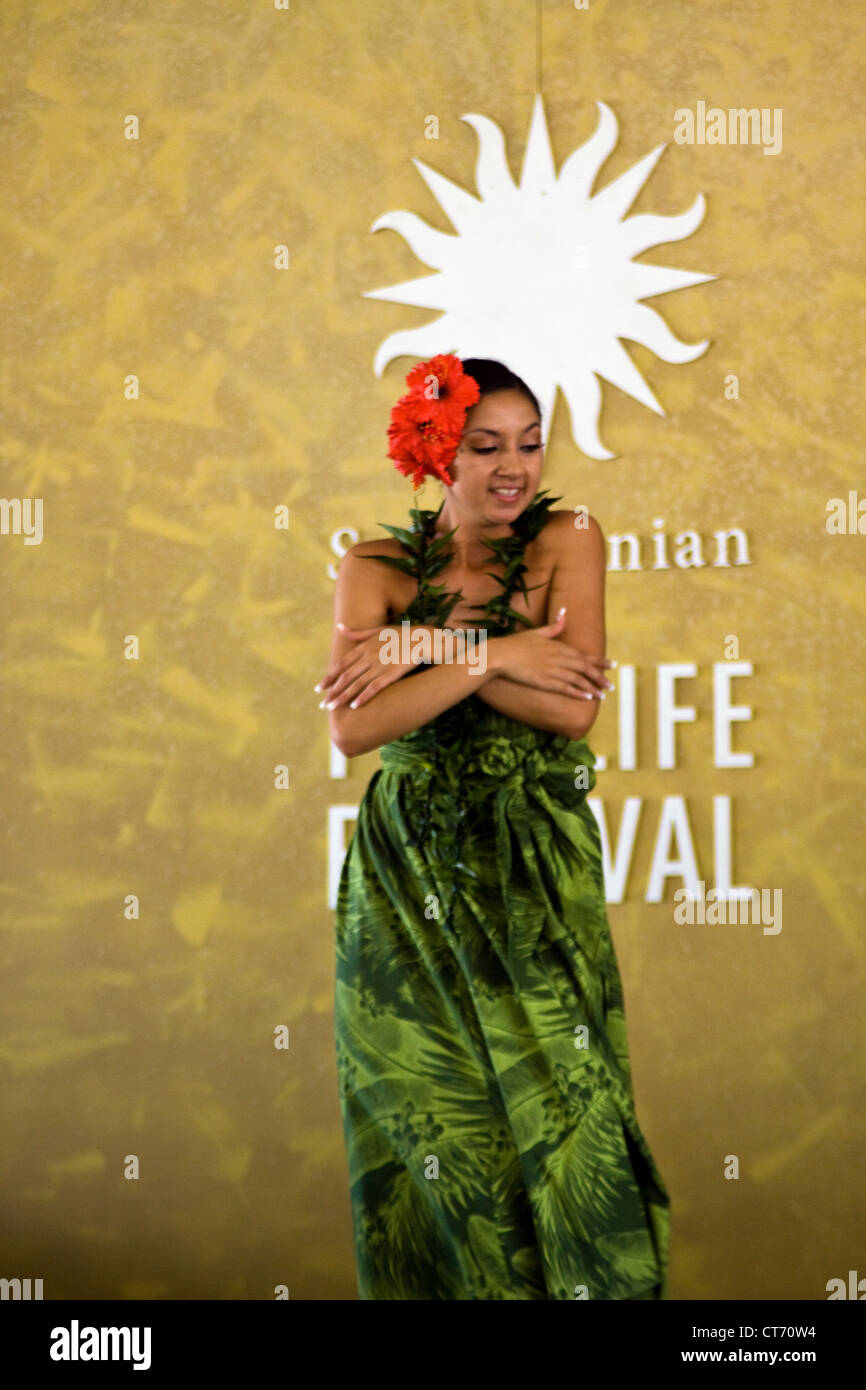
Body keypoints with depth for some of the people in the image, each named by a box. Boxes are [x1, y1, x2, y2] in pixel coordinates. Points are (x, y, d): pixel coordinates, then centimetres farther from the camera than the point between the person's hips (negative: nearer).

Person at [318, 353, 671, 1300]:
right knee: (428, 1112, 3)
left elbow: (572, 709, -12)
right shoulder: (376, 568, 1)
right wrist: (494, 657, -16)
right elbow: (352, 728, -13)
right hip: (409, 873, 1)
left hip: (536, 869, -1)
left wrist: (430, 647, -14)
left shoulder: (568, 542, 0)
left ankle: (584, 1281, 7)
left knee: (553, 1102, -5)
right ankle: (438, 1282, 16)